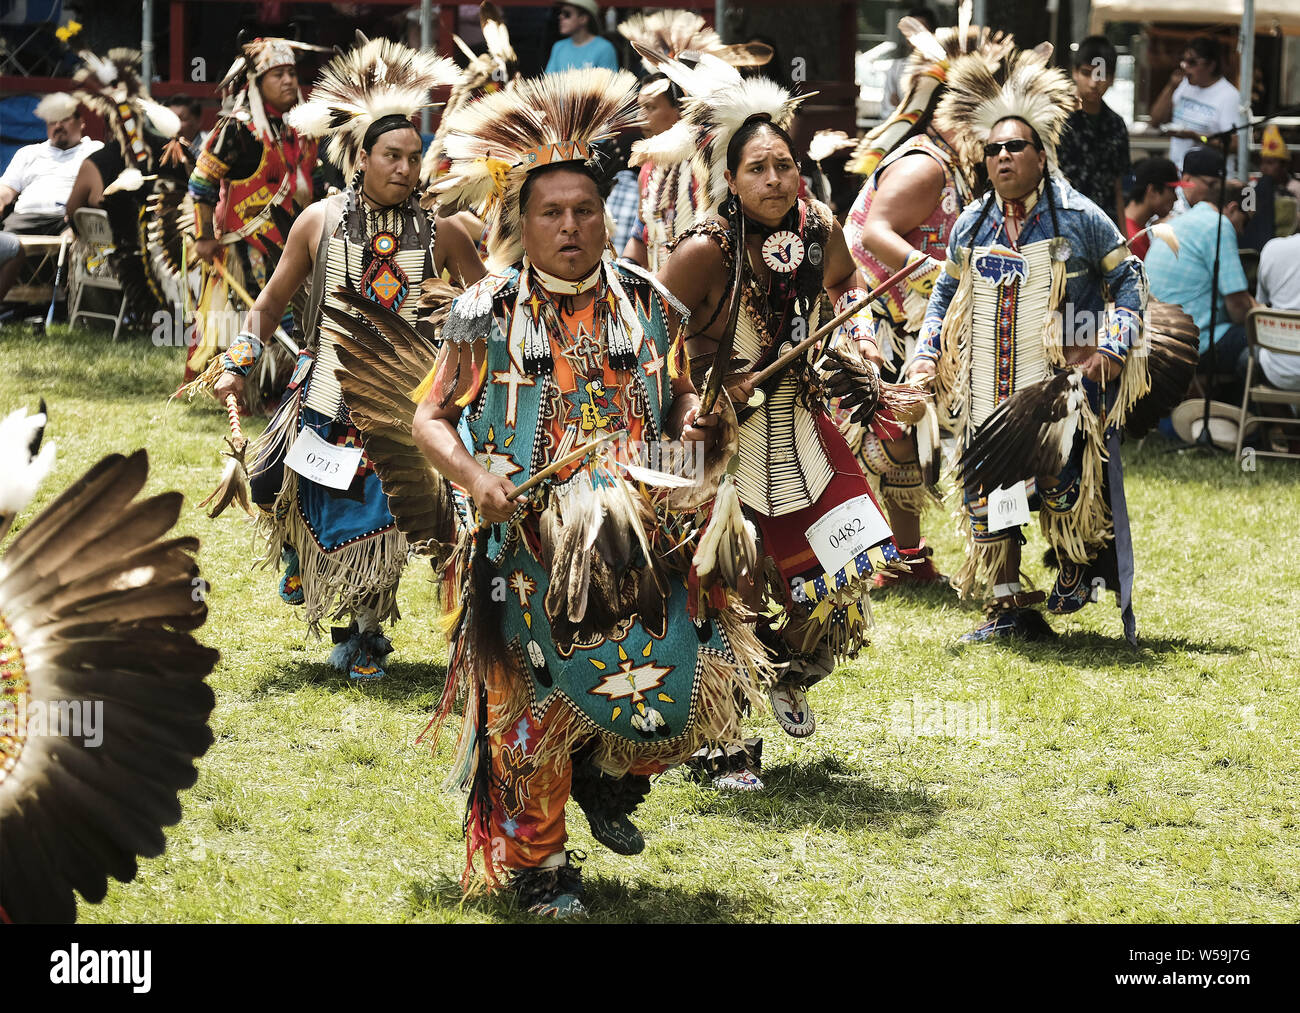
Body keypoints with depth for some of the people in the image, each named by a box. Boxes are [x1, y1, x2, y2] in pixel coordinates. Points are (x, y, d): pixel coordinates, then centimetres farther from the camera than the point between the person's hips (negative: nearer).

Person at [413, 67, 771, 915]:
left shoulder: (647, 305, 5)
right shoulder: (487, 315, -1)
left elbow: (680, 402, 18)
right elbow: (431, 420, 5)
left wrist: (690, 427, -5)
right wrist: (476, 474, -13)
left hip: (640, 540, 2)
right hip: (530, 546, -2)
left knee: (697, 684, -7)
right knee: (536, 704, 2)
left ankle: (606, 777, 23)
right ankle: (538, 866, 21)